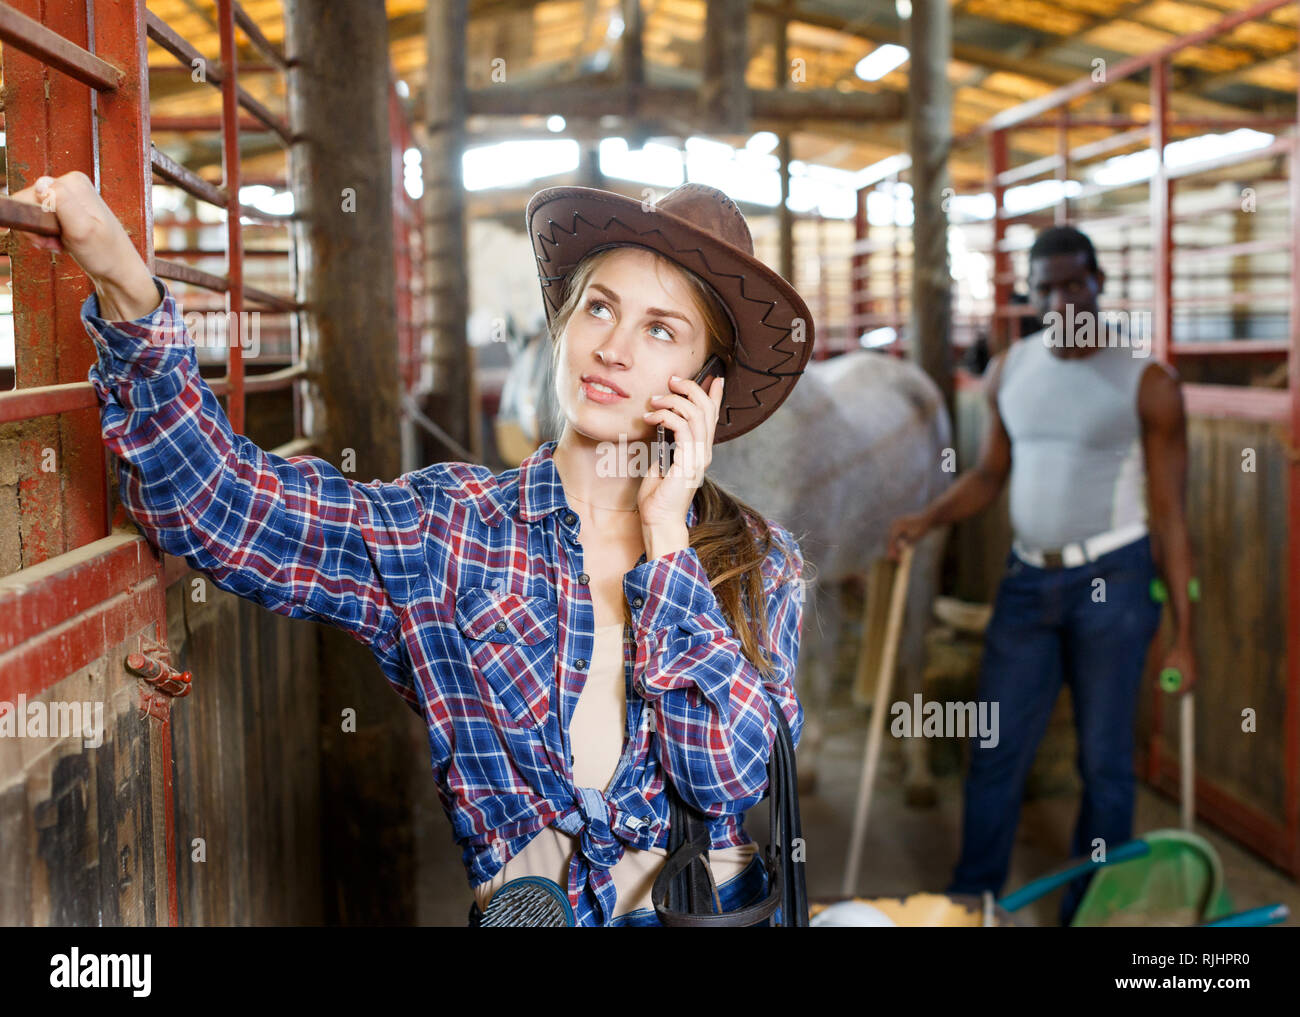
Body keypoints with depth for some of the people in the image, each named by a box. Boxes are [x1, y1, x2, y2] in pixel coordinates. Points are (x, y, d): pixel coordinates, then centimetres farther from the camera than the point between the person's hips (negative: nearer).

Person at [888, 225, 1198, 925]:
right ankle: (969, 904, 21)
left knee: (1104, 761, 6)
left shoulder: (1146, 381, -8)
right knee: (995, 753, 8)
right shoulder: (1011, 369, 6)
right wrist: (926, 519, -4)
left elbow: (1169, 514, -6)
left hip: (1112, 583, -4)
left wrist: (1183, 634, -7)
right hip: (1028, 579, 4)